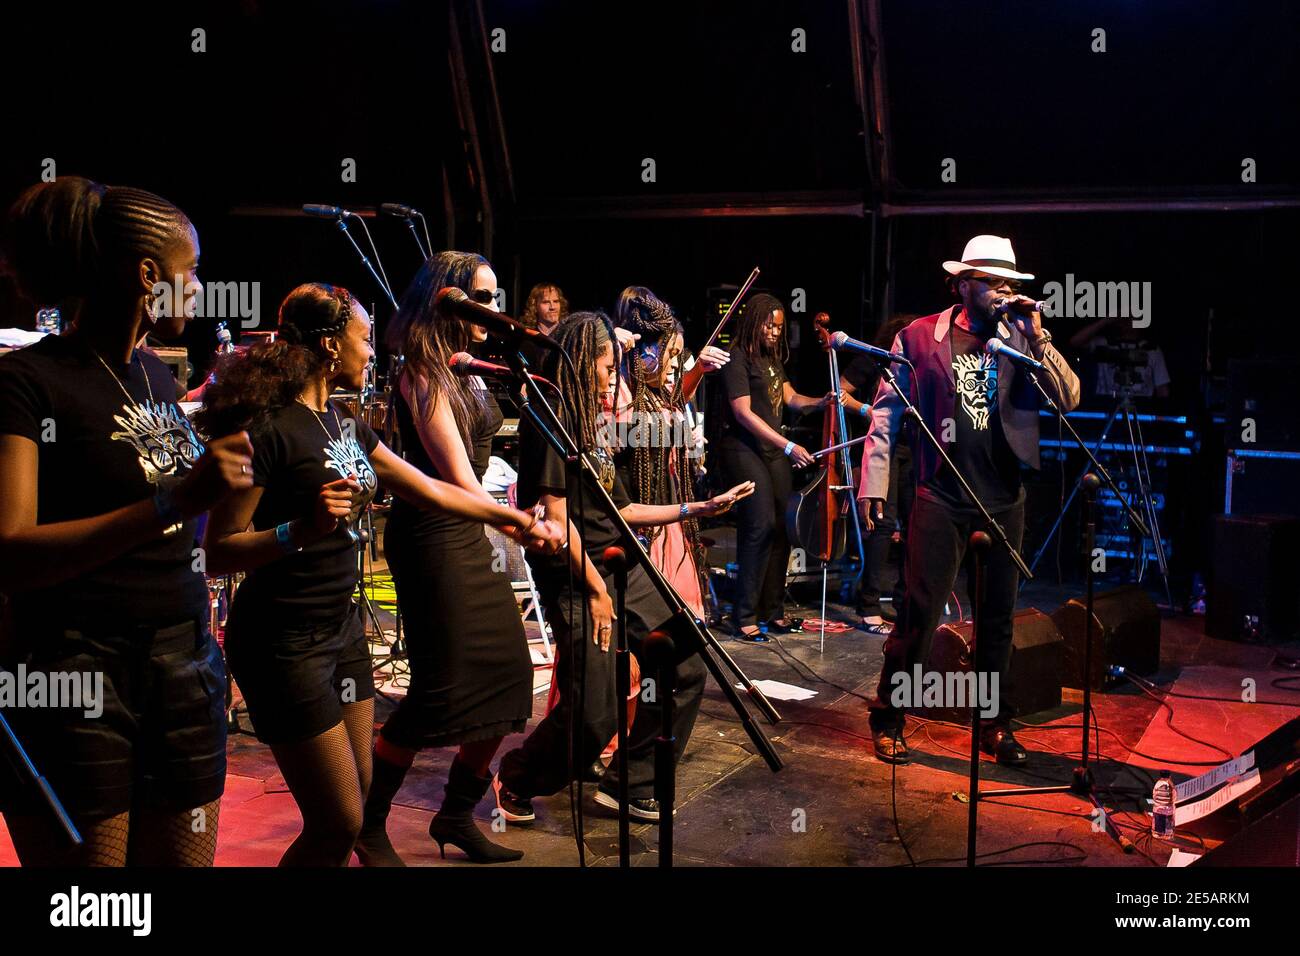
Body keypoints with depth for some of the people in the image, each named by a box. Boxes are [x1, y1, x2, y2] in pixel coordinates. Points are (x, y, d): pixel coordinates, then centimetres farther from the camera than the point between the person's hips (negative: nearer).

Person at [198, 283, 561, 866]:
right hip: (284, 639, -9)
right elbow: (217, 554, -18)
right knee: (340, 824, -5)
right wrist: (300, 530, -33)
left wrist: (516, 519, 23)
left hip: (340, 626, 9)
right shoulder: (268, 428, -18)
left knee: (352, 803, 15)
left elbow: (429, 490, 18)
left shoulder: (345, 425, 9)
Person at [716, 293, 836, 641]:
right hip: (743, 450, -8)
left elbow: (790, 398, 21)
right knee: (761, 525, -17)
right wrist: (788, 446, -21)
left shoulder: (773, 359, 16)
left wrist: (820, 402, 0)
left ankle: (774, 611, 14)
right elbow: (743, 413, -17)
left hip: (773, 452, 8)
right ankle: (745, 618, -12)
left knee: (781, 528, 4)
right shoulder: (738, 360, -10)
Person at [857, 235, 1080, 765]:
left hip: (1005, 501, 4)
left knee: (998, 617, 12)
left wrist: (1037, 336, -12)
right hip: (941, 499, -3)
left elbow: (1068, 399, -3)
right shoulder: (919, 337, -1)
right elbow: (886, 413, 1)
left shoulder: (1021, 340, 6)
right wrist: (873, 485, -5)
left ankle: (995, 725, 26)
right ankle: (887, 720, 12)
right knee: (921, 613, -4)